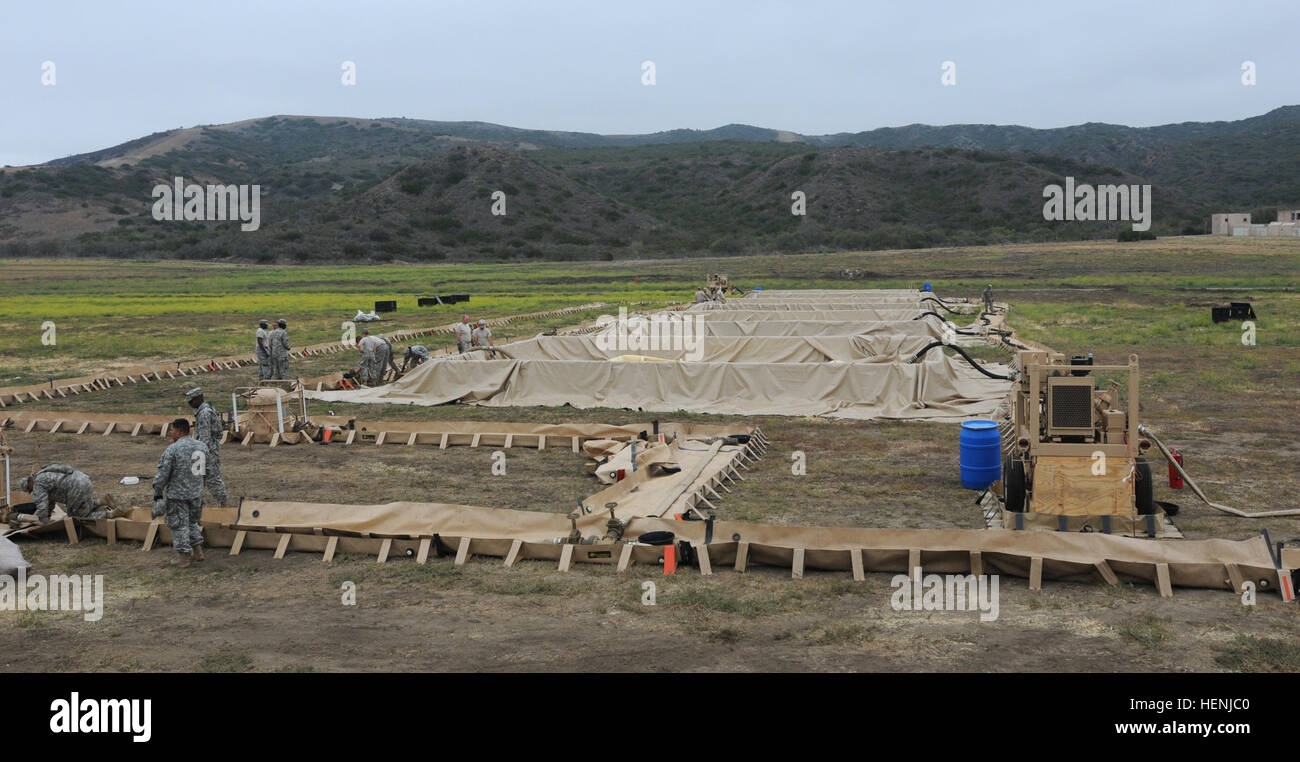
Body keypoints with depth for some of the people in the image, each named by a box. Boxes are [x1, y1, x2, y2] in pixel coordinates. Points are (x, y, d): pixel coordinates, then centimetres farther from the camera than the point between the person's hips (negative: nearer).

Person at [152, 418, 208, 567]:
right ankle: (197, 551, 24)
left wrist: (157, 493, -4)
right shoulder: (201, 446, 3)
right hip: (196, 493, 6)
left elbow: (163, 474, -13)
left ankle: (182, 556, 11)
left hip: (177, 495, -6)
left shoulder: (172, 449, -17)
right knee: (192, 521, 22)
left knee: (179, 525, 6)